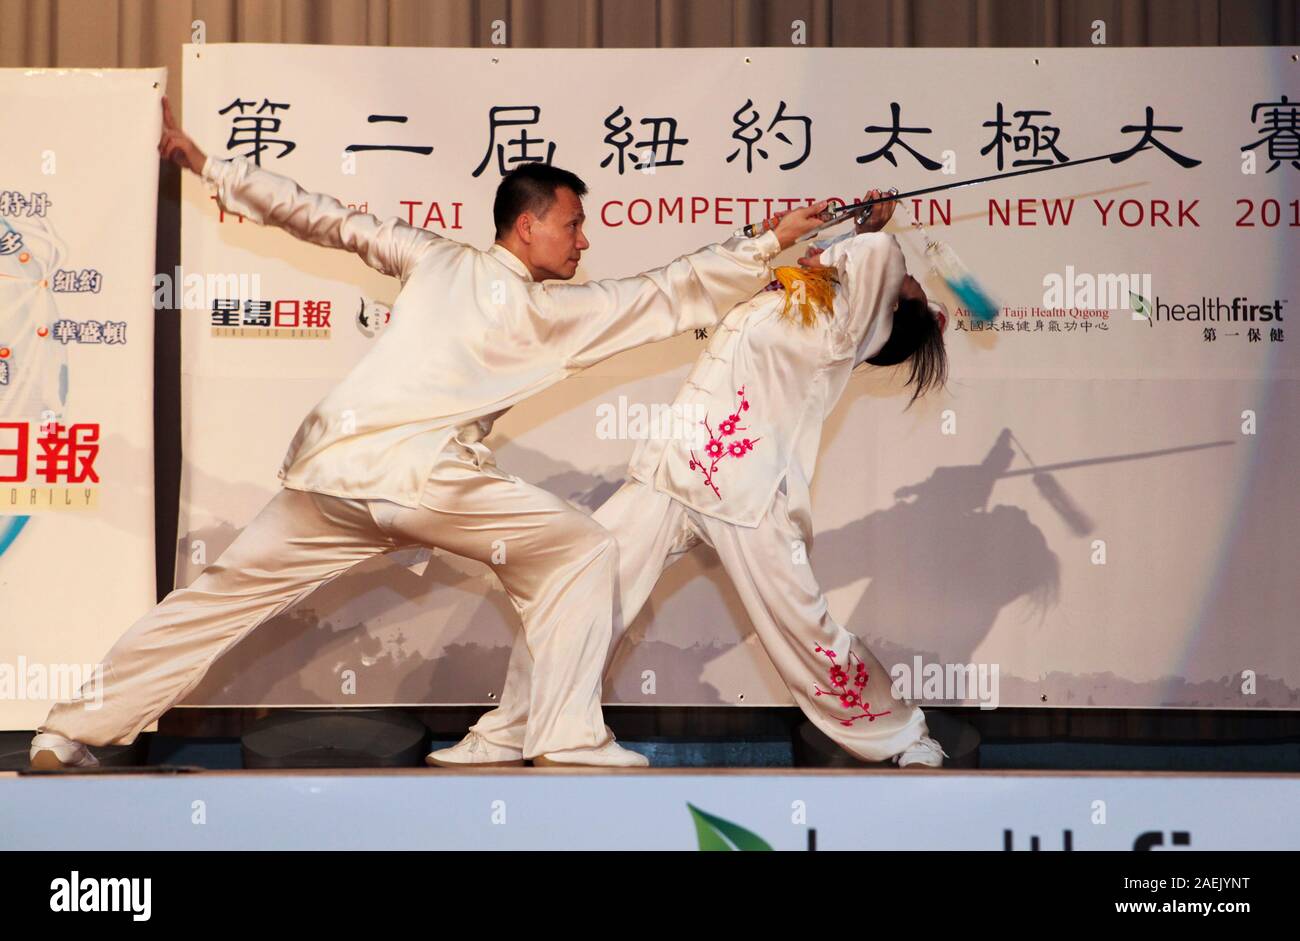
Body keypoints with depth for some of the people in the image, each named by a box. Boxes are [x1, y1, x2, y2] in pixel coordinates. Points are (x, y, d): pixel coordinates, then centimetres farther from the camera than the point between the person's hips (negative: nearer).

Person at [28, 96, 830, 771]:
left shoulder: (437, 261, 17)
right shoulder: (562, 313, 7)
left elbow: (327, 217, 15)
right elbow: (677, 293, 10)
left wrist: (204, 163, 18)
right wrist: (771, 242, 20)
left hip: (332, 471, 5)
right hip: (422, 479, -5)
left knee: (226, 594, 14)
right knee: (582, 551, 9)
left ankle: (75, 732, 15)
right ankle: (569, 740, 2)